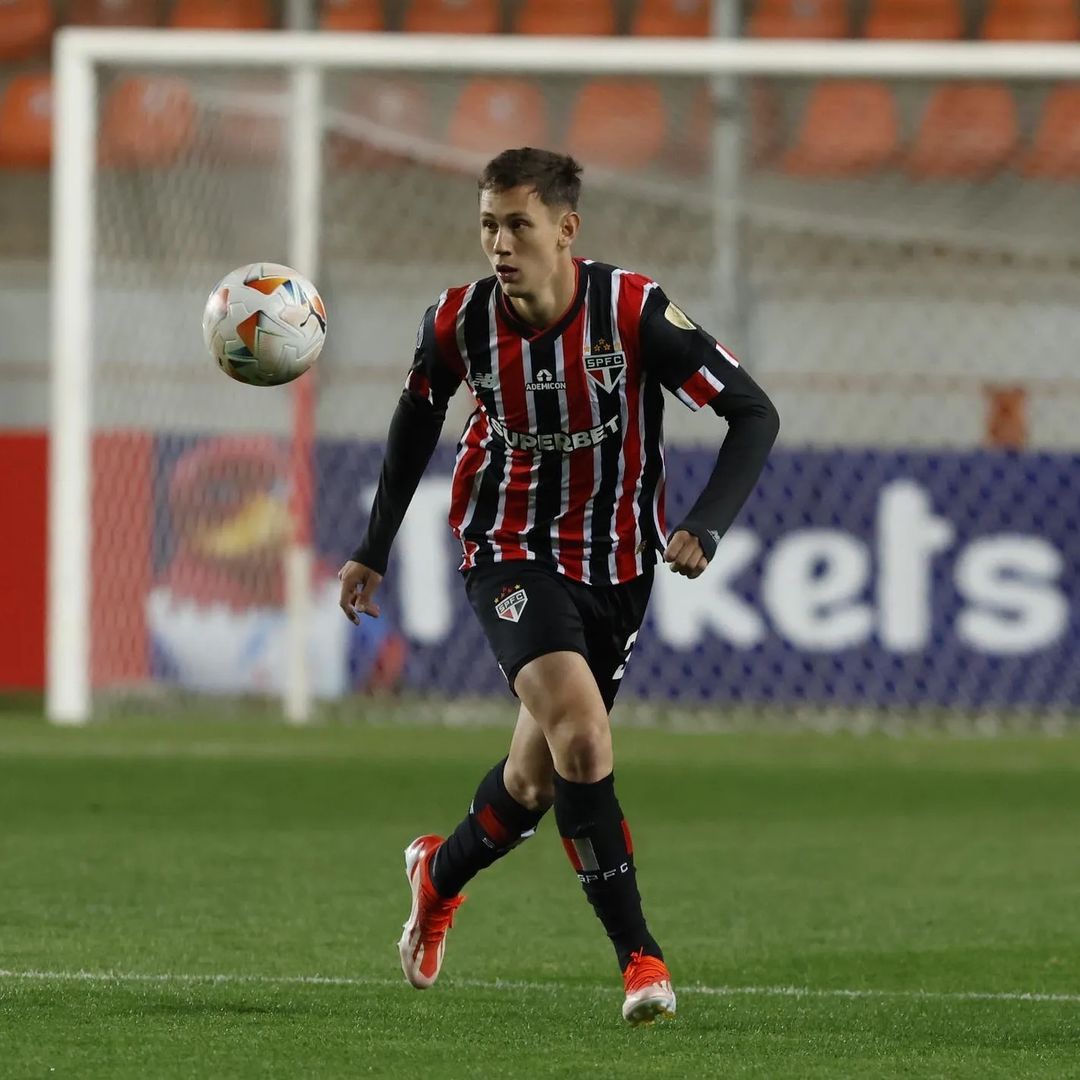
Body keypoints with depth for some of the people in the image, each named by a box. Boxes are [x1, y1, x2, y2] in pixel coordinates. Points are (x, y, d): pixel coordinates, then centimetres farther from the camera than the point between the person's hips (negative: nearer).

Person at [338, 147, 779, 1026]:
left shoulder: (633, 311, -19)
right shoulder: (459, 324, -13)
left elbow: (753, 415, -14)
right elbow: (419, 414, 9)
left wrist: (703, 528, -27)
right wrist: (375, 550, 11)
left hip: (615, 565, 1)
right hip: (511, 550, -1)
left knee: (537, 778, 10)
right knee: (581, 733, -24)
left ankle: (440, 875, 44)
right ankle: (639, 958, -19)